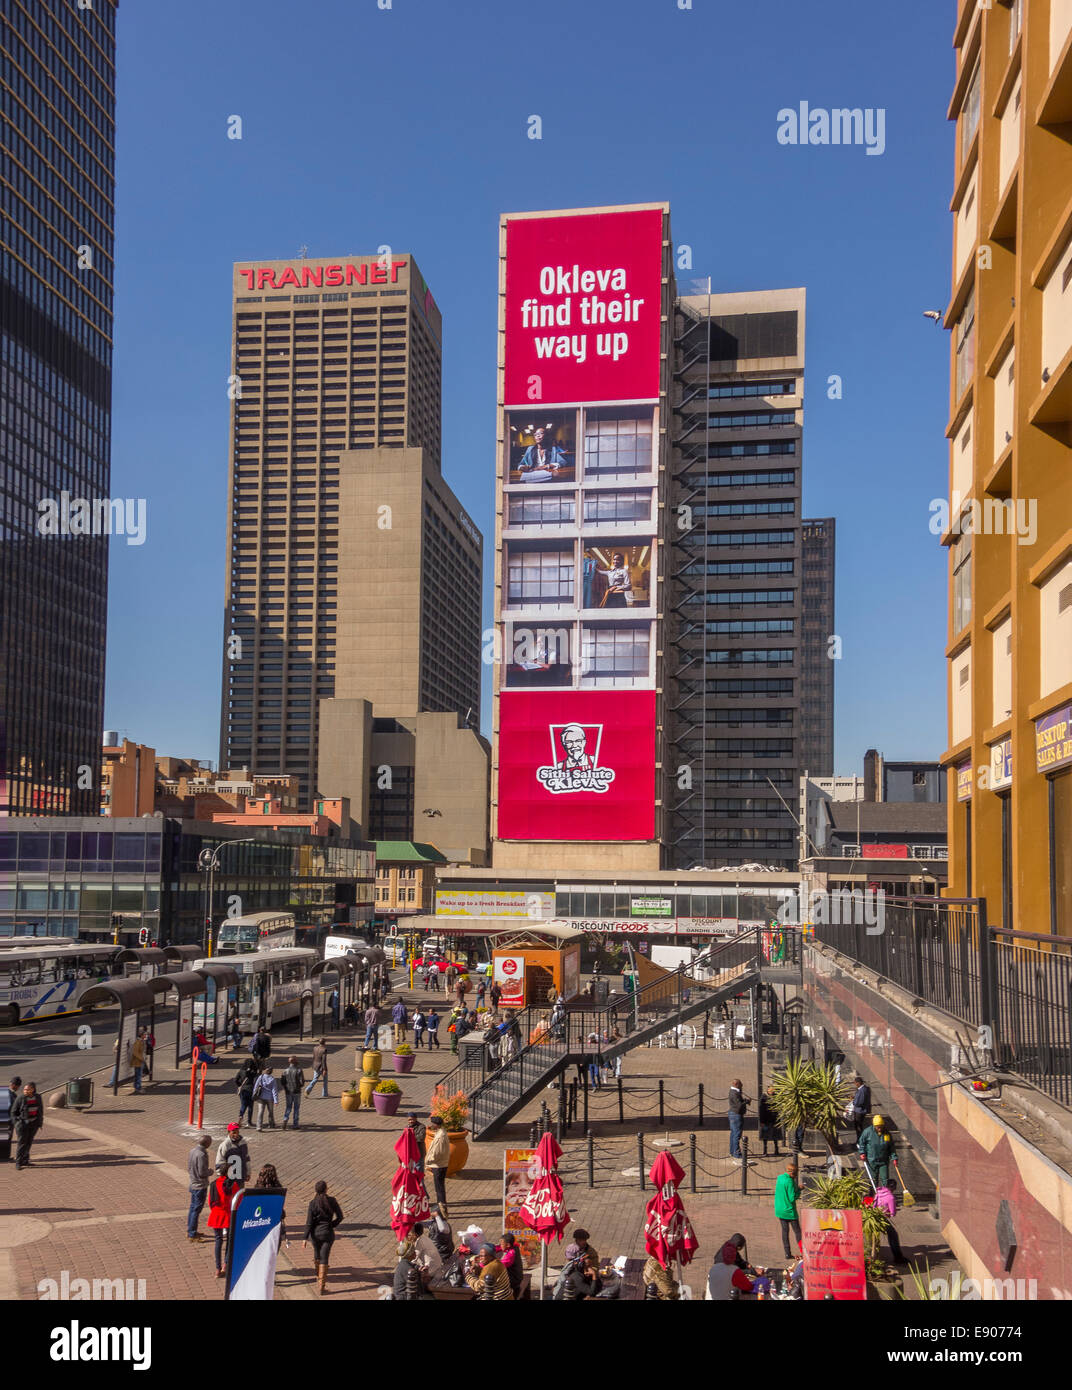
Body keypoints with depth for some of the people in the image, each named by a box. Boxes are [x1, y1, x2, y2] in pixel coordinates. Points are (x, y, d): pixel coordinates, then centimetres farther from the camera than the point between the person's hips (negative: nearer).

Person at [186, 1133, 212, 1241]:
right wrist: (210, 1172, -6)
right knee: (196, 1210, 0)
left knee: (192, 1208, 19)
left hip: (193, 1184, 9)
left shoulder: (192, 1151, 4)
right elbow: (202, 1173, -24)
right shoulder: (201, 1154, -24)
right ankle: (192, 1234, 6)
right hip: (200, 1186, -9)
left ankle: (190, 1231, 29)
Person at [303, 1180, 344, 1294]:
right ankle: (321, 1286, -2)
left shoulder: (313, 1203, -12)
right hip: (327, 1233, -1)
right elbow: (340, 1217, -3)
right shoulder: (332, 1201, -9)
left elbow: (309, 1222, -12)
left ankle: (319, 1278, 42)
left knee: (317, 1256, 24)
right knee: (324, 1258, 4)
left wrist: (305, 1238, -8)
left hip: (315, 1233, 1)